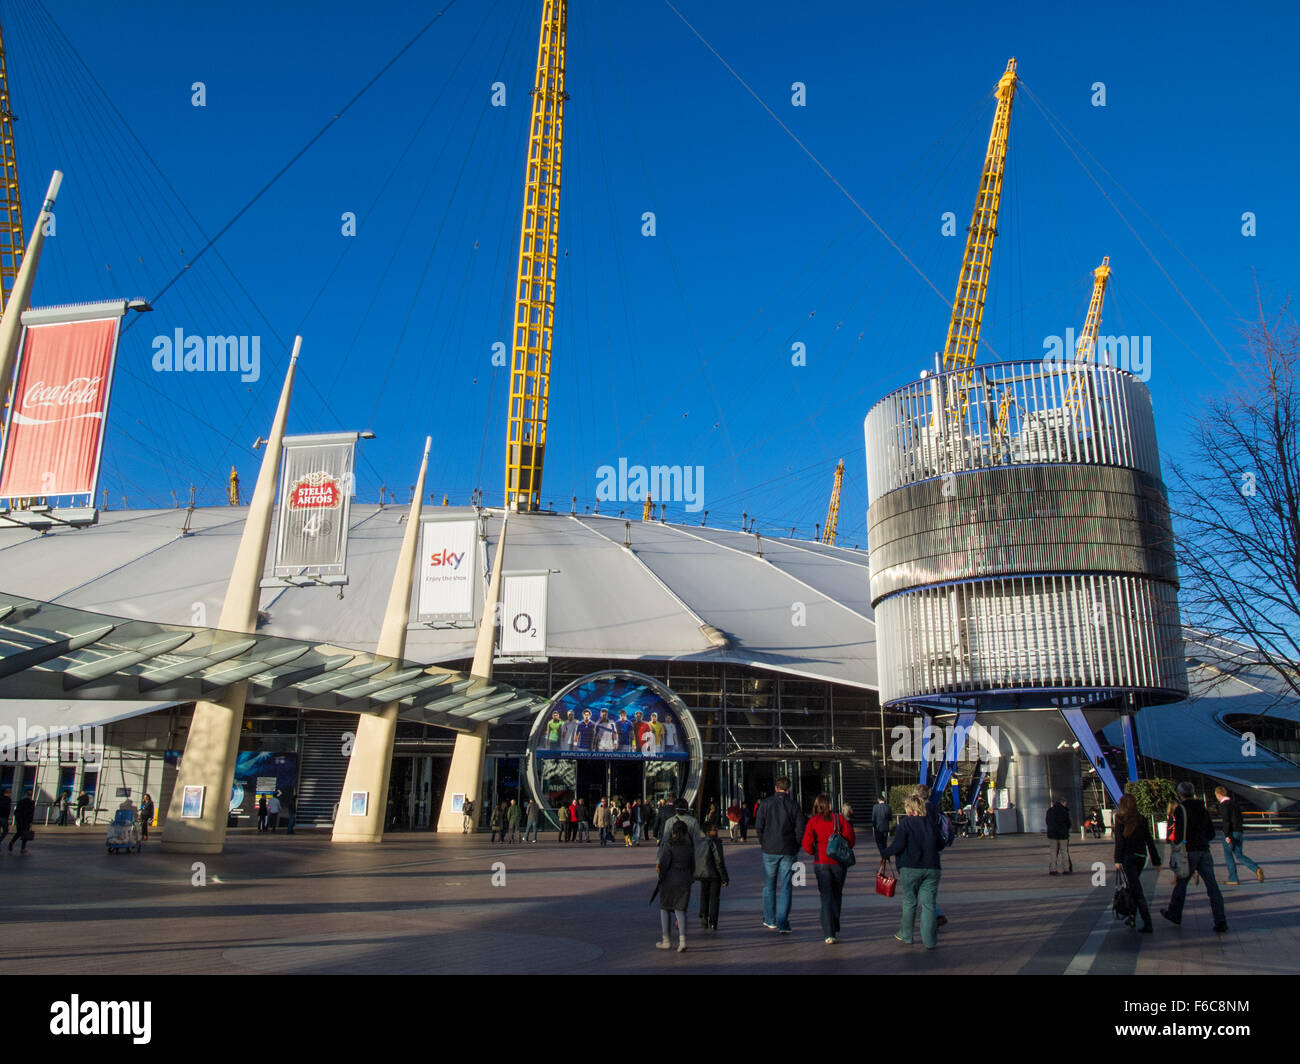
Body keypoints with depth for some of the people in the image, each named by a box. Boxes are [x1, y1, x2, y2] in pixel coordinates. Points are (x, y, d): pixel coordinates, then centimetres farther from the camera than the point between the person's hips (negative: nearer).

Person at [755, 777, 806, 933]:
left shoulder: (765, 803, -2)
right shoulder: (793, 805, -1)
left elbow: (758, 826, -5)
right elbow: (800, 828, -5)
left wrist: (763, 843, 7)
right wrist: (795, 846, 7)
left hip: (770, 850, 0)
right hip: (788, 851, 0)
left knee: (769, 886, 13)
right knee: (785, 887, 4)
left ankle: (770, 921, 21)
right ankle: (782, 924, -1)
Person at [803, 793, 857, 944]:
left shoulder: (812, 822, -2)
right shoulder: (840, 819, -1)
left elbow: (807, 845, -6)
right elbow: (851, 840, -4)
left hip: (821, 863, -1)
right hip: (839, 862, 1)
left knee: (826, 897, 1)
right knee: (837, 895, 18)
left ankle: (829, 934, -10)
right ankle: (835, 929, 27)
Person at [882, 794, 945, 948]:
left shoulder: (905, 823, -5)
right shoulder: (930, 822, 7)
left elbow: (898, 845, -13)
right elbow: (940, 845, 12)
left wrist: (884, 854, 3)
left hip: (910, 868, -3)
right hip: (932, 868, 3)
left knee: (909, 902, 11)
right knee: (929, 903, 4)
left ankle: (906, 936, 22)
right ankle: (930, 940, 1)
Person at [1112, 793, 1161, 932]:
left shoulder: (1120, 819, -6)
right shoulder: (1142, 819, 6)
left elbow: (1119, 841, -13)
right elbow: (1149, 841, 5)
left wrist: (1118, 860, -15)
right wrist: (1155, 860, 9)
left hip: (1128, 857, -5)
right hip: (1141, 856, 5)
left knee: (1136, 890, -5)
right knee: (1133, 886, 20)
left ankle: (1147, 923, -11)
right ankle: (1132, 917, 23)